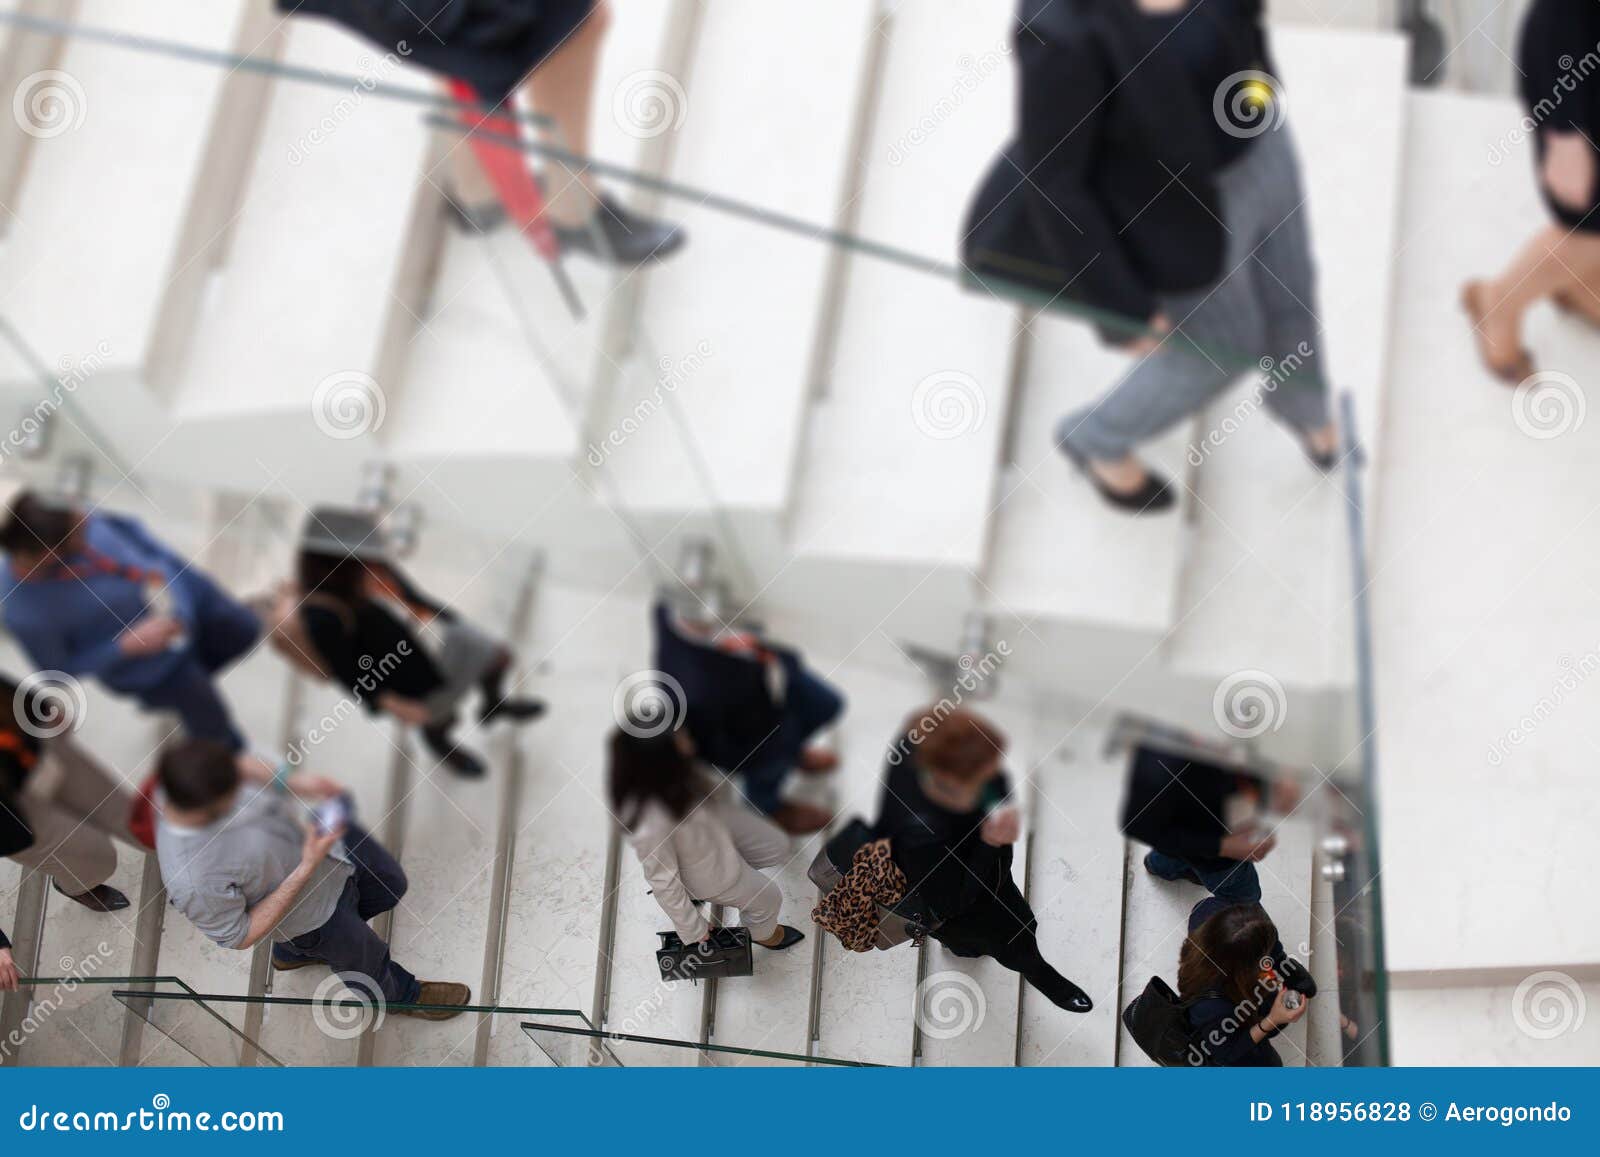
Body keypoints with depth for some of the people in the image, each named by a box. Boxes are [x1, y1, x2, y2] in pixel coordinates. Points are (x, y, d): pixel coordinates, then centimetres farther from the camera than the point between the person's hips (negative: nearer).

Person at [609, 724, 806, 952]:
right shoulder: (650, 826, -46)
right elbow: (662, 880, -28)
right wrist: (693, 931, -11)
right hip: (708, 872, -5)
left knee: (777, 848, 24)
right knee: (768, 898, 19)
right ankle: (761, 931, 55)